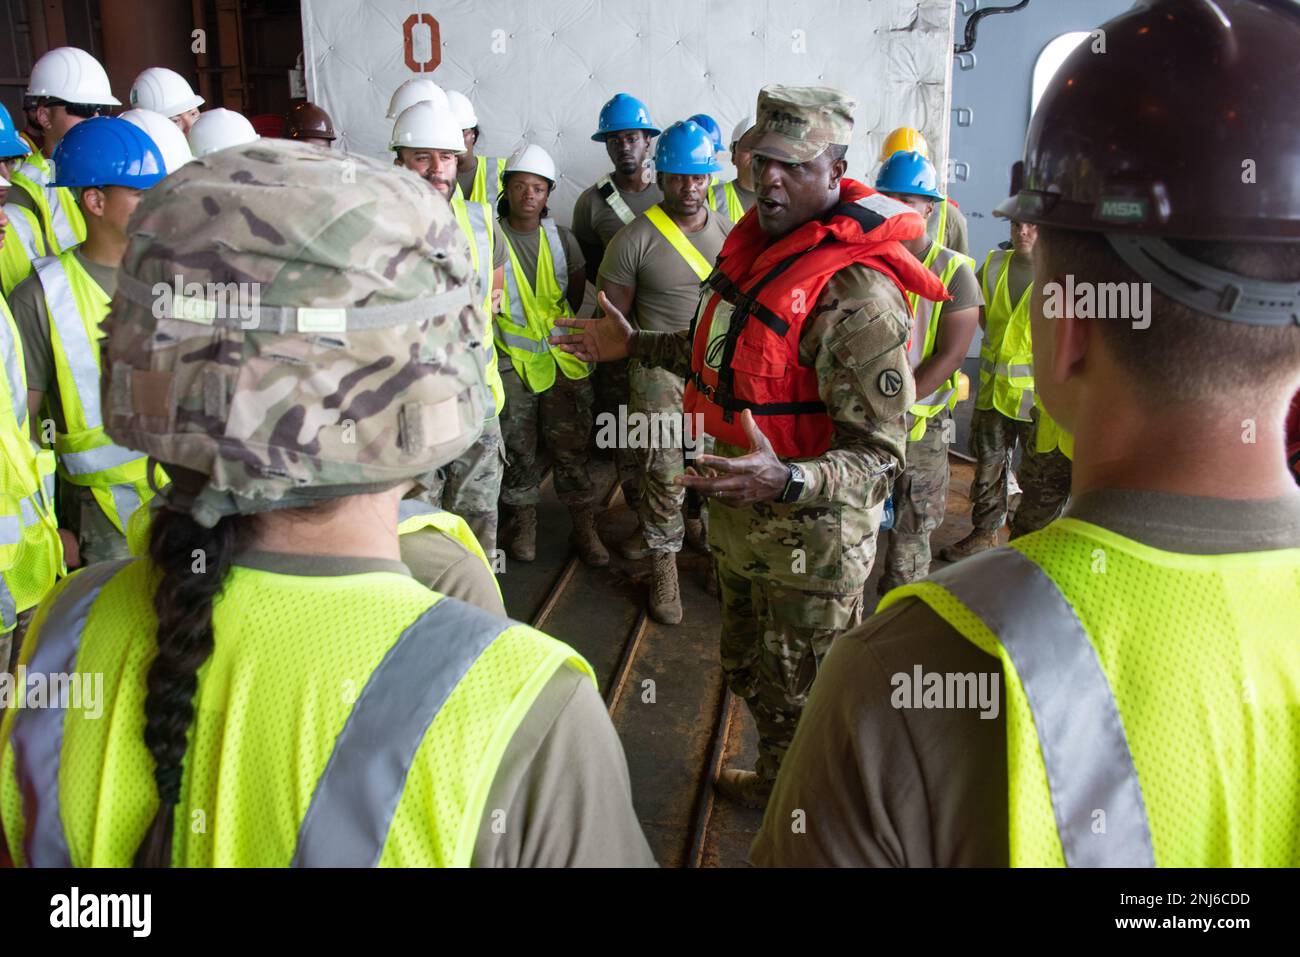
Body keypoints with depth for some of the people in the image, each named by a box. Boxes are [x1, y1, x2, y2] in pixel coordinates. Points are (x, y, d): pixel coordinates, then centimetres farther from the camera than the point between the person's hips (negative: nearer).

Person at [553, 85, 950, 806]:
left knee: (803, 708, 12)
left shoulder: (858, 293, -27)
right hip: (736, 522, 9)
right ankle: (771, 781, 54)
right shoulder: (758, 244, 2)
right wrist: (634, 345, 19)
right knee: (749, 673, 29)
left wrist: (786, 481, -45)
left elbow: (878, 454, -28)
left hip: (809, 538, -9)